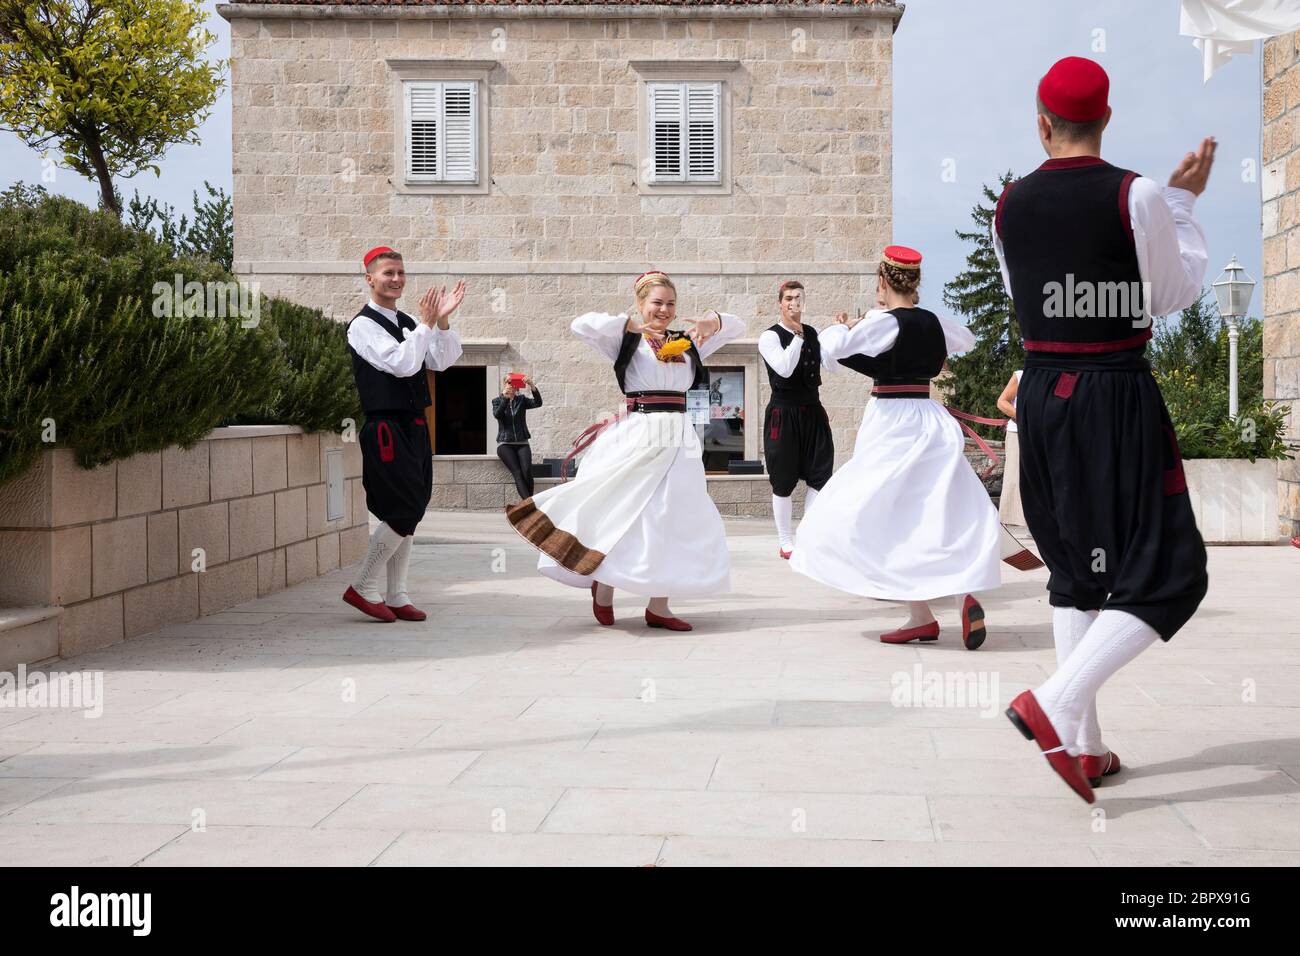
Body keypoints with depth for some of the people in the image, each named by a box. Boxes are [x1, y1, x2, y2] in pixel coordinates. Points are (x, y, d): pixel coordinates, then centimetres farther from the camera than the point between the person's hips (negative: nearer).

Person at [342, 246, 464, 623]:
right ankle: (362, 588, 3)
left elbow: (442, 361, 6)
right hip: (386, 428, -8)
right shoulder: (364, 325, -9)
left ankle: (397, 597, 17)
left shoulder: (407, 323, 15)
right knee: (403, 513, -11)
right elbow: (403, 364, -20)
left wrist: (442, 320, -7)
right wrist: (427, 323, -16)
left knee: (408, 515, 10)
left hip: (414, 427, 8)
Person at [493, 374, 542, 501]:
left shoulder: (522, 400, 12)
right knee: (517, 472, -25)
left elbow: (538, 403, -7)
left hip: (522, 443, 2)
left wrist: (532, 386, -23)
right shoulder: (497, 401, 9)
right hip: (505, 444, -2)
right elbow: (497, 415, -12)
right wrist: (505, 398, -27)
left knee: (527, 470, -26)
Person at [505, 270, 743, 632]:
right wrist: (632, 324, -19)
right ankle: (603, 588, 16)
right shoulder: (626, 340, 2)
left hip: (680, 439, 5)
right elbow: (582, 326, -13)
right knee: (626, 514, -4)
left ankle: (658, 606, 9)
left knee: (673, 519, 3)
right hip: (637, 435, -5)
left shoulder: (686, 344, 15)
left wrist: (711, 320, -2)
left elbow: (735, 326, 20)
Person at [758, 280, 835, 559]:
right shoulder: (770, 337, -8)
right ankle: (785, 542, 13)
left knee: (819, 474, 4)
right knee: (784, 479, 3)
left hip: (812, 410, 5)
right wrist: (797, 335, -17)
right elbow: (785, 368, -21)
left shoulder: (812, 333, 9)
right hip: (783, 413, -5)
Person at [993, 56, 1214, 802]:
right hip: (1118, 395, -5)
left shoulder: (1011, 205, 2)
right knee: (1168, 574, 3)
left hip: (1042, 392, 6)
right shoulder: (1137, 194, -11)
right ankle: (1057, 705, -13)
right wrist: (1185, 201, 8)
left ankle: (1086, 744, 19)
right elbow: (1173, 295, -2)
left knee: (1076, 567, 16)